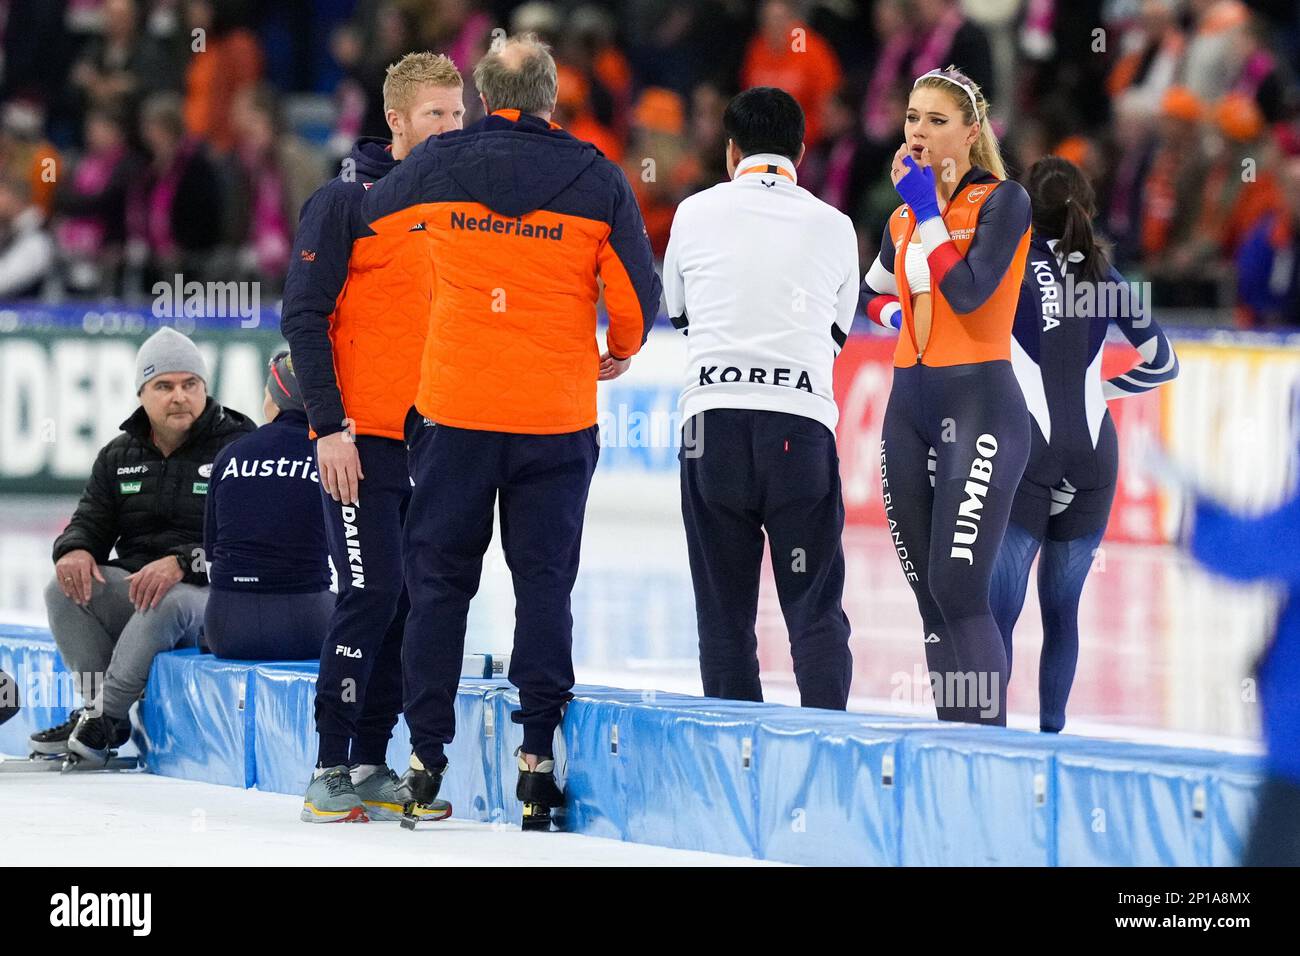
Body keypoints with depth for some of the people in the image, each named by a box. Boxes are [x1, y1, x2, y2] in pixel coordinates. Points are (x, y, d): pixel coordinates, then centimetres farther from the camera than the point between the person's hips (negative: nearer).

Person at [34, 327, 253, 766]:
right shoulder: (118, 457, 13)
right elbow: (91, 522, 12)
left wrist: (182, 564, -29)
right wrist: (75, 549, -15)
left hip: (211, 592, -6)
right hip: (132, 582, 6)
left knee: (167, 603, -38)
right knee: (65, 590, -20)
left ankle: (105, 714, -30)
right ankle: (98, 708, -17)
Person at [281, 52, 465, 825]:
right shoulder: (348, 203, -6)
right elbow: (305, 317, -9)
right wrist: (331, 425, -15)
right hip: (362, 439, -6)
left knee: (414, 598, 6)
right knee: (372, 593, -10)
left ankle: (371, 764, 13)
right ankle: (332, 770, -5)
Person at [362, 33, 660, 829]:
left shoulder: (439, 167, -3)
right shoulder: (596, 180, -5)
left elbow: (366, 216, 14)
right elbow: (637, 288, -2)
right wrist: (621, 351, 19)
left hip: (456, 406, 0)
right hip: (558, 416, 0)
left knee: (440, 578, 10)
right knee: (545, 582, 6)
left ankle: (426, 751, 8)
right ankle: (538, 754, 1)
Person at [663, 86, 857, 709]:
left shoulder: (695, 214, 6)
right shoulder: (834, 228, 6)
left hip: (712, 420, 0)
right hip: (802, 423, 0)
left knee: (724, 612, 6)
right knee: (816, 610, 1)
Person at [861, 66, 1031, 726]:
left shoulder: (1001, 201, -6)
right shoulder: (903, 219, 14)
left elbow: (968, 292, -19)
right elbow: (872, 294, 34)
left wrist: (926, 211, -11)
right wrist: (899, 316, 13)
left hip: (979, 406, -7)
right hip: (910, 409, 7)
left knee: (957, 590, -16)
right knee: (929, 597, 5)